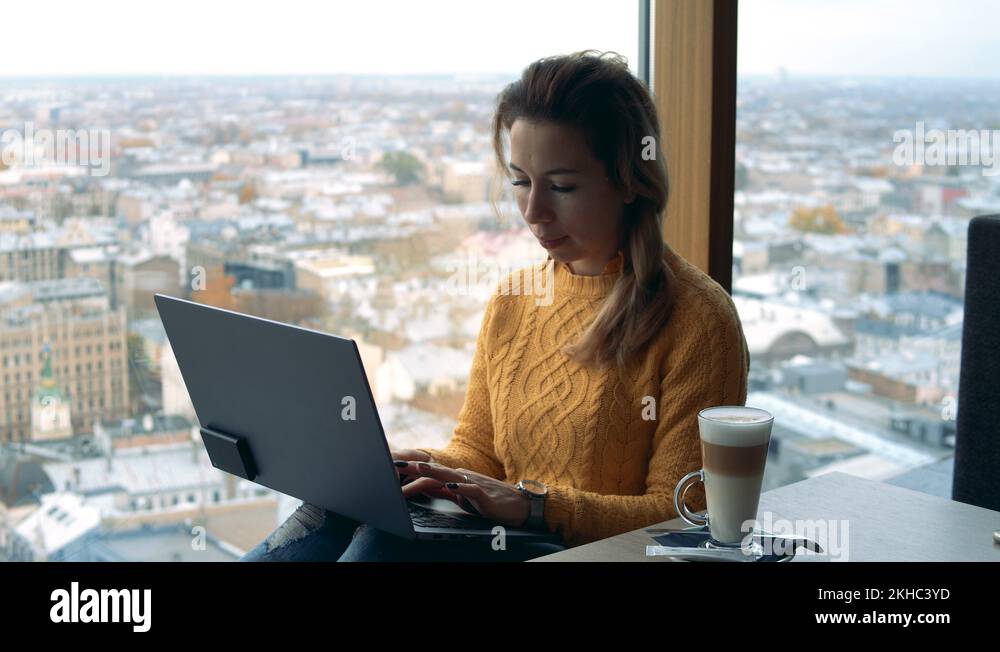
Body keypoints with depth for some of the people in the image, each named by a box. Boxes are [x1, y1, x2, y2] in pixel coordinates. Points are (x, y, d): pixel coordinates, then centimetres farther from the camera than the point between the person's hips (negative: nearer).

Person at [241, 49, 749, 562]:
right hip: (507, 539, 6)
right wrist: (429, 468, -6)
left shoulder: (698, 320, -9)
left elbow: (686, 514, -11)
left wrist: (534, 505, -22)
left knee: (388, 534, -29)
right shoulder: (512, 301, 12)